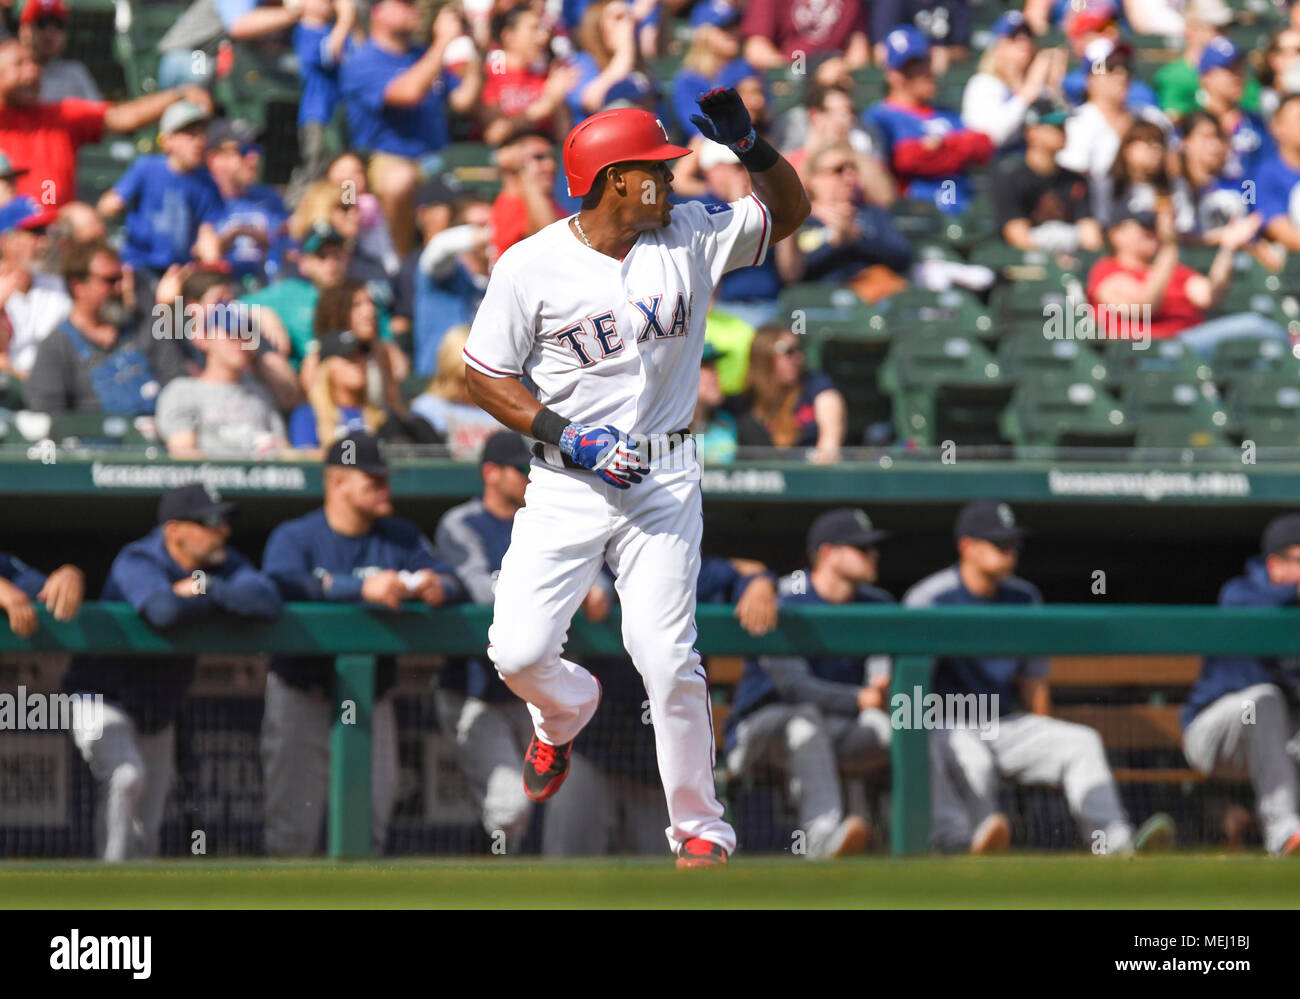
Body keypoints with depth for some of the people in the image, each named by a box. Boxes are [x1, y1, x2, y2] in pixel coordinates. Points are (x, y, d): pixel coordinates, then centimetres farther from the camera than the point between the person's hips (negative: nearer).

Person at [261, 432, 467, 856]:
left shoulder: (401, 538, 10)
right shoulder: (294, 538, -4)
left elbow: (455, 581, 1)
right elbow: (286, 585, -25)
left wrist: (438, 588, -25)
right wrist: (361, 588, -37)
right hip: (303, 697, -4)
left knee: (371, 821, 5)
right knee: (294, 826, -6)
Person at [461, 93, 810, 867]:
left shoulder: (692, 237, 3)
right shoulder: (531, 266, -7)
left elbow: (790, 212, 11)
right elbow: (485, 376, -4)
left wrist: (752, 148, -8)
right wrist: (566, 434, -16)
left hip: (663, 482, 1)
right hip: (567, 485, -1)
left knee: (667, 657, -10)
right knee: (519, 652, -9)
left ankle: (700, 827, 5)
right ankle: (568, 711, 29)